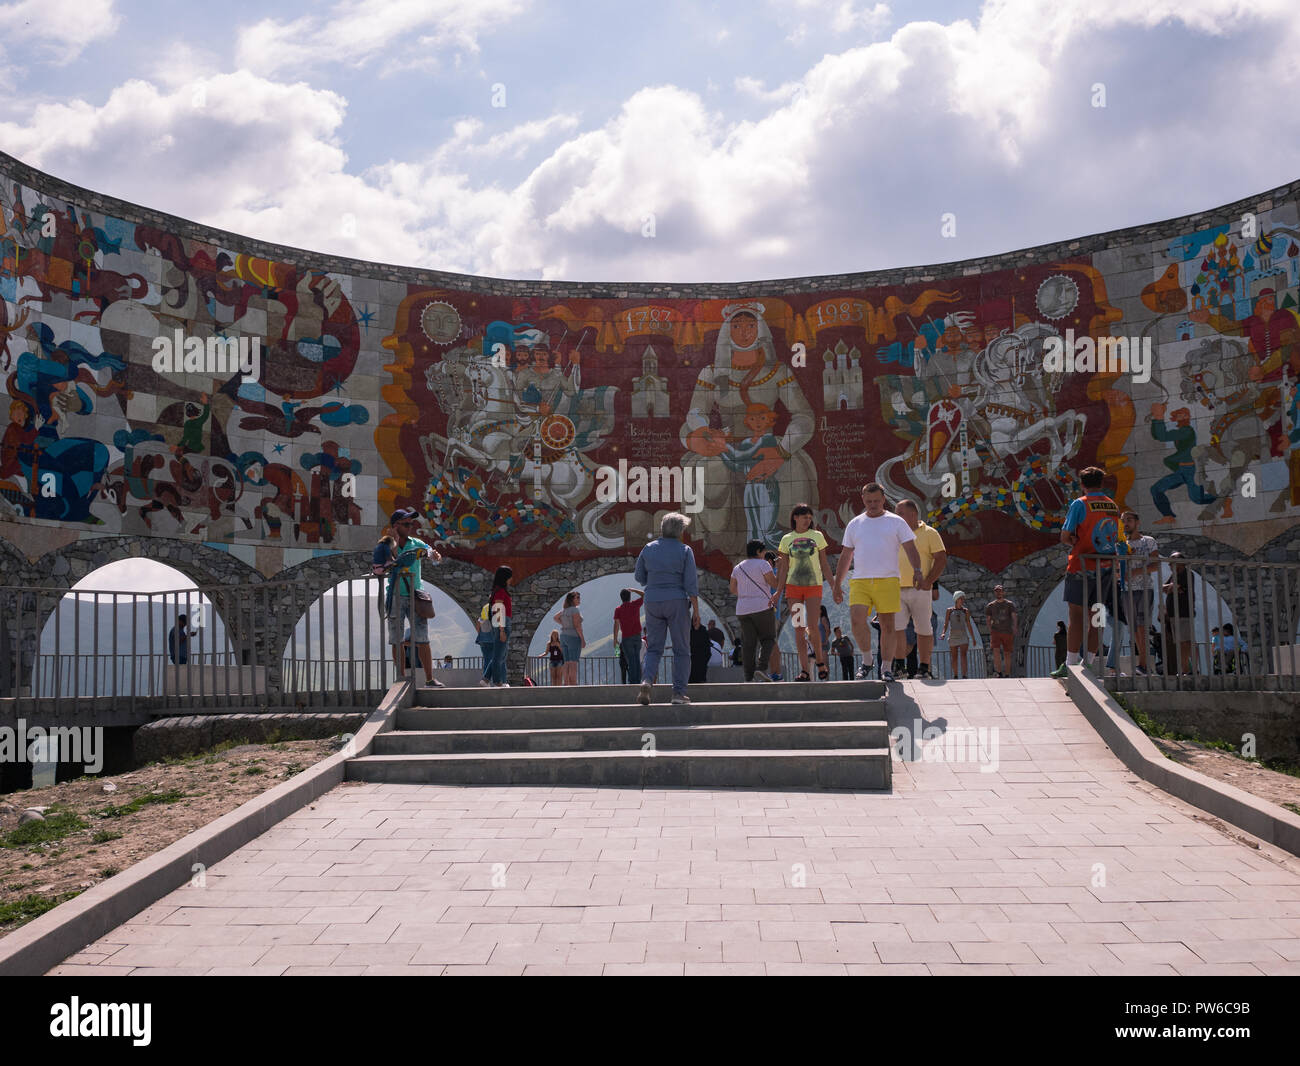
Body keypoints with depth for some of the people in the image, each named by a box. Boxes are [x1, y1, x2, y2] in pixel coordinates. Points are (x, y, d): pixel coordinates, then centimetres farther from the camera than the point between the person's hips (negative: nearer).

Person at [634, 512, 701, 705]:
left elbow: (640, 577, 10)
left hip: (653, 602, 3)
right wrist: (696, 609, -5)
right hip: (677, 602, -3)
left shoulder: (648, 548, 5)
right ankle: (679, 692, 2)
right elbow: (691, 583, -8)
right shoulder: (685, 551, -4)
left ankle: (646, 680, -15)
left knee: (654, 647, 9)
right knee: (681, 649, 6)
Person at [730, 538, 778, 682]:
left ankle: (748, 677, -2)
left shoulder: (737, 568, 12)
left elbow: (733, 590, 13)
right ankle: (762, 668, -14)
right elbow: (775, 584, -8)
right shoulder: (763, 564, -5)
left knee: (748, 644, 4)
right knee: (768, 639, 6)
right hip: (762, 608, -5)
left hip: (743, 610, 5)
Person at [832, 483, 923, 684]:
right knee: (856, 619, -16)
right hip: (860, 581, 1)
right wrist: (837, 584, 15)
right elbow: (846, 556, 19)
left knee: (887, 625, 1)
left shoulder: (896, 522, 8)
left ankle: (886, 668, 10)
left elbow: (910, 549, 2)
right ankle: (866, 659, 4)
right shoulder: (854, 525, 15)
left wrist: (917, 570, -16)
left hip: (887, 581, -1)